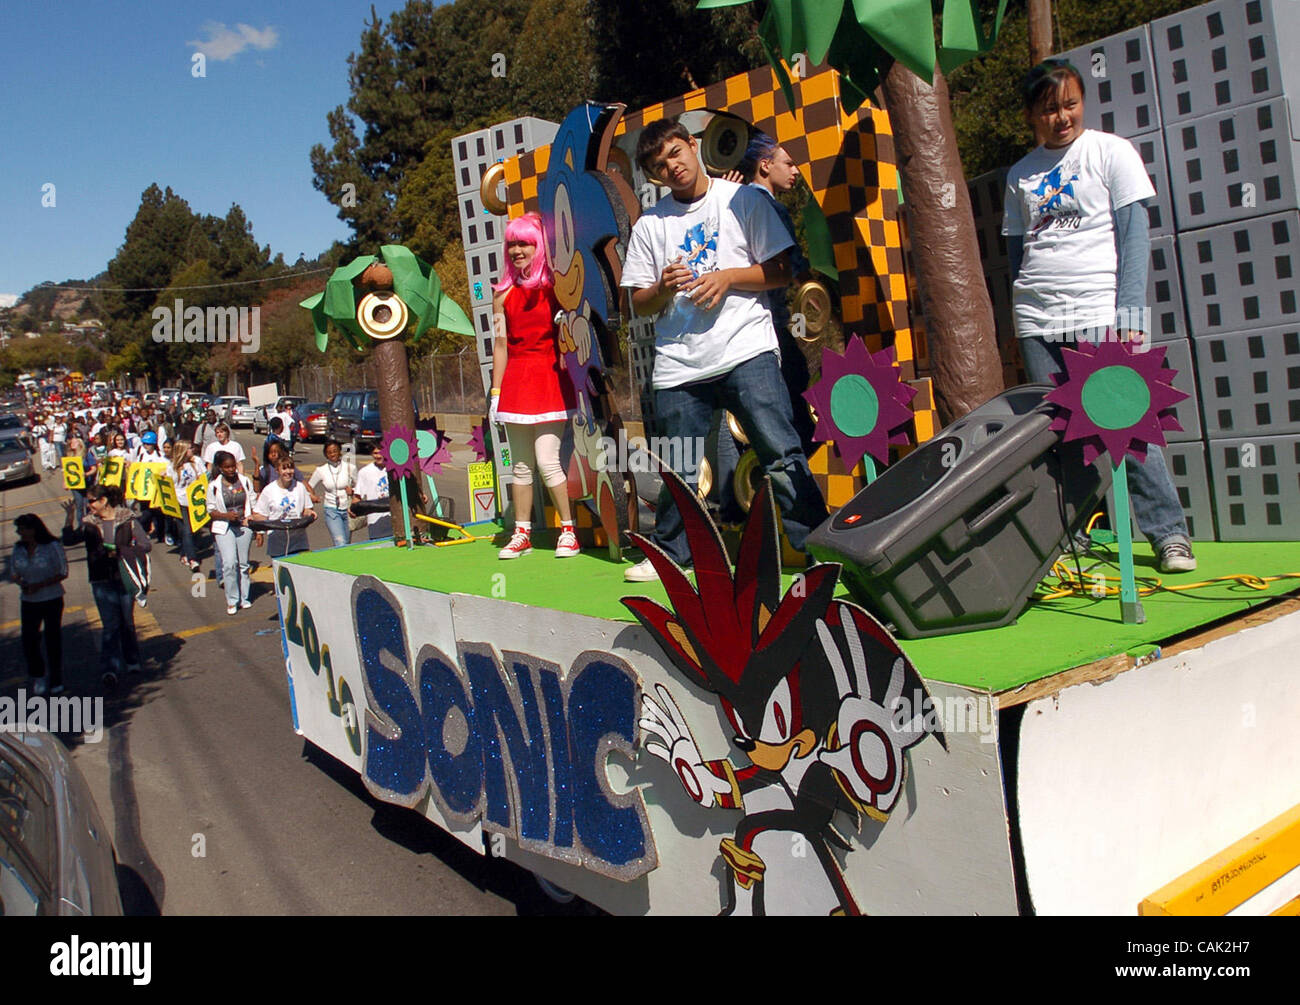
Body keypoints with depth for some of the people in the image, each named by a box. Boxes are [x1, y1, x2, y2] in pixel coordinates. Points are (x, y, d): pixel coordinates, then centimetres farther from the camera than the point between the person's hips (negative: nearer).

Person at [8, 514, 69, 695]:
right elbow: (13, 573, 12)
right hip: (29, 602, 4)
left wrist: (39, 585, -19)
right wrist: (21, 583, -11)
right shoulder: (18, 549, 3)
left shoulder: (52, 546, -10)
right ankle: (38, 675, 23)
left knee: (53, 640, 2)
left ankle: (55, 681, 15)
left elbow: (63, 573, -10)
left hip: (52, 600, -4)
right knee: (28, 642, -2)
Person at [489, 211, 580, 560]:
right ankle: (522, 534, 14)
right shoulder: (504, 294, 9)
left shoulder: (556, 287, 1)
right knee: (520, 465, 6)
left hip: (549, 379, -3)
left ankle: (569, 531, 2)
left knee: (547, 461, -10)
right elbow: (500, 344, 9)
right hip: (516, 382, 3)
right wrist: (496, 391, 5)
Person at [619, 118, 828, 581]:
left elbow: (781, 272, 6)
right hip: (678, 364, 2)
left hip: (746, 351, -2)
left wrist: (728, 277, -9)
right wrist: (664, 288, -8)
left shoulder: (744, 199, 9)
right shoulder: (649, 225, 14)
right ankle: (668, 553, 24)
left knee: (781, 453, -9)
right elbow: (639, 304, 14)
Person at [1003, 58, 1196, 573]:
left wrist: (1129, 314, -11)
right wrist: (1016, 320, 10)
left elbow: (1134, 235, -1)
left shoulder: (1111, 152, 6)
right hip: (1036, 321, 3)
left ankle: (1170, 534, -1)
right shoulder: (1020, 174, 16)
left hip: (1101, 315, -3)